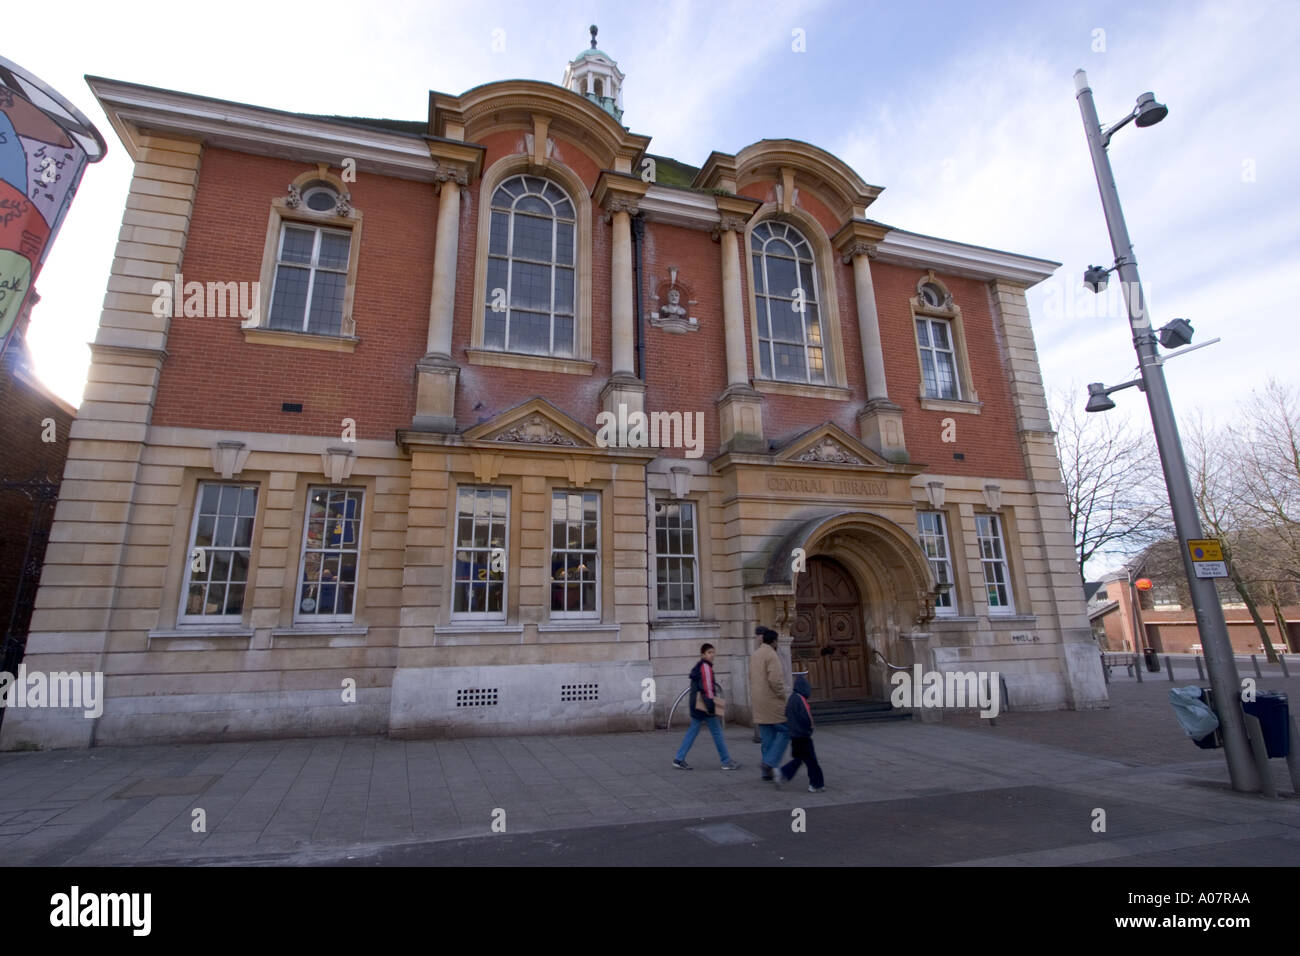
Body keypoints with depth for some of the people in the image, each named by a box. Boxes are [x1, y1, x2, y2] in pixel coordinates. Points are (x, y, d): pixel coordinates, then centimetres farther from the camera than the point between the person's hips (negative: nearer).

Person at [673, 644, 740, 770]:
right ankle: (726, 761, 9)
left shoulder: (698, 667, 17)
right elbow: (707, 687, -21)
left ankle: (679, 759, 9)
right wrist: (711, 705, -23)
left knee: (692, 732, 10)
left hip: (697, 706, 9)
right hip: (705, 706, -9)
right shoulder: (705, 667, -14)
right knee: (717, 733, 1)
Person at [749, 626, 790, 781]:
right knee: (785, 731, 2)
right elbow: (775, 680, -23)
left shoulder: (755, 655, 13)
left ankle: (766, 772, 13)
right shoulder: (771, 655, -14)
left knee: (767, 736, 12)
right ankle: (769, 762, -5)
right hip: (772, 702, -8)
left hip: (759, 704, 8)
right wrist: (783, 696, -10)